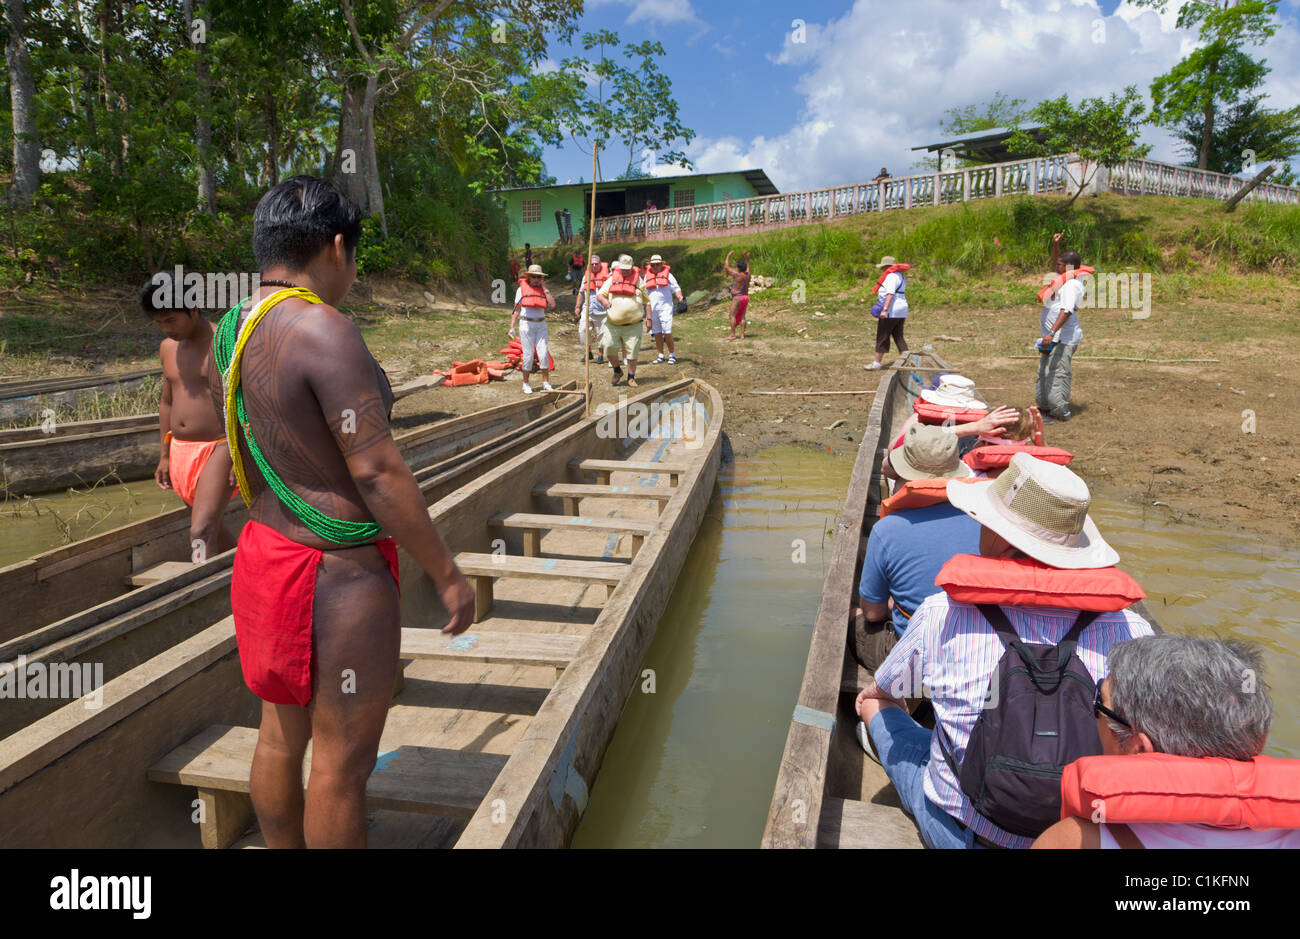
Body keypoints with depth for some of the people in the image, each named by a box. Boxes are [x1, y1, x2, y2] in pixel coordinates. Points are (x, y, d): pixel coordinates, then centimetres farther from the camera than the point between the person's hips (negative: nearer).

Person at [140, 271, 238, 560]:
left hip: (218, 449, -8)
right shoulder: (168, 347, 11)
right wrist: (164, 456, 19)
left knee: (201, 532, -18)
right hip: (181, 450, 8)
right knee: (215, 528, 17)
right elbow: (167, 402, 20)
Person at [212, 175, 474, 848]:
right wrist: (447, 575, -16)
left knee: (281, 735, 23)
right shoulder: (323, 331, -21)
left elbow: (235, 454, 15)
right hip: (339, 573, -9)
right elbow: (377, 472, -24)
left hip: (265, 554, 10)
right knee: (342, 761, 6)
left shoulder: (234, 330, 6)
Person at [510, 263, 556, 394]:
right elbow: (516, 310, 5)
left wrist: (545, 289, -4)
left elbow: (552, 305, -7)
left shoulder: (544, 289, 10)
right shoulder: (522, 289, 4)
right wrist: (512, 328, 0)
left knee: (543, 353, -3)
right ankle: (526, 384, 9)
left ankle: (546, 383, 5)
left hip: (541, 324, 2)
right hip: (526, 324, -2)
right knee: (528, 355, -2)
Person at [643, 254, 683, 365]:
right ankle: (660, 356, 15)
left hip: (665, 307, -4)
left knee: (667, 332, -11)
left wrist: (679, 296, -17)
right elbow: (645, 293, 22)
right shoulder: (647, 276, 16)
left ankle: (672, 355, 0)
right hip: (652, 309, 4)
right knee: (657, 333, 6)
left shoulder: (667, 274, 6)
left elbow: (676, 288, 3)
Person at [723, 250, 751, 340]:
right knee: (742, 316, 9)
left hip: (737, 298, -8)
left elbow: (726, 267, -5)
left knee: (733, 316, -4)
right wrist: (747, 258, 33)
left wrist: (728, 256, 7)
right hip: (746, 297, 8)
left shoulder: (737, 274, -14)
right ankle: (742, 334, 6)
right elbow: (747, 268, 30)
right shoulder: (747, 275, 4)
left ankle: (732, 335, -7)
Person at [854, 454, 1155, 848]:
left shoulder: (943, 615, -24)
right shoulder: (1130, 630, -21)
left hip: (958, 830, -2)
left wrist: (872, 694, 24)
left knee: (875, 703, 22)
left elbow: (883, 687, -2)